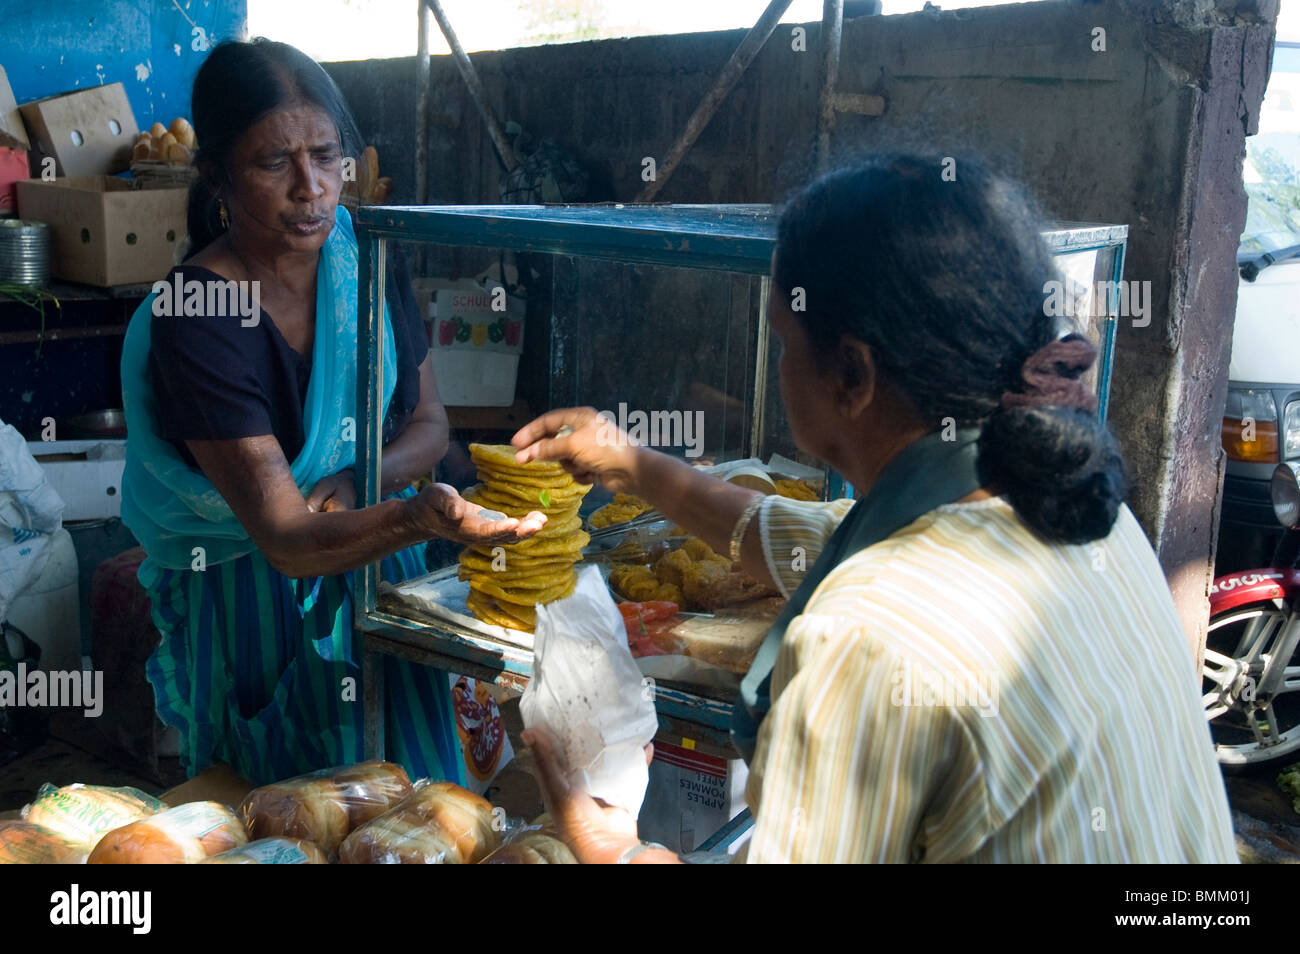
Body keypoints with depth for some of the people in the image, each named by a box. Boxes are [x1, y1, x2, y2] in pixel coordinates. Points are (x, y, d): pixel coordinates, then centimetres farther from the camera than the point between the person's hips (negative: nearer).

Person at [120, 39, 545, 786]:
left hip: (382, 576, 5)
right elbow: (286, 541, -31)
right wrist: (419, 517, -51)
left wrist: (359, 482, -20)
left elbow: (429, 420, 2)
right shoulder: (192, 322, -26)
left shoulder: (365, 257, -8)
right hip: (258, 604, -5)